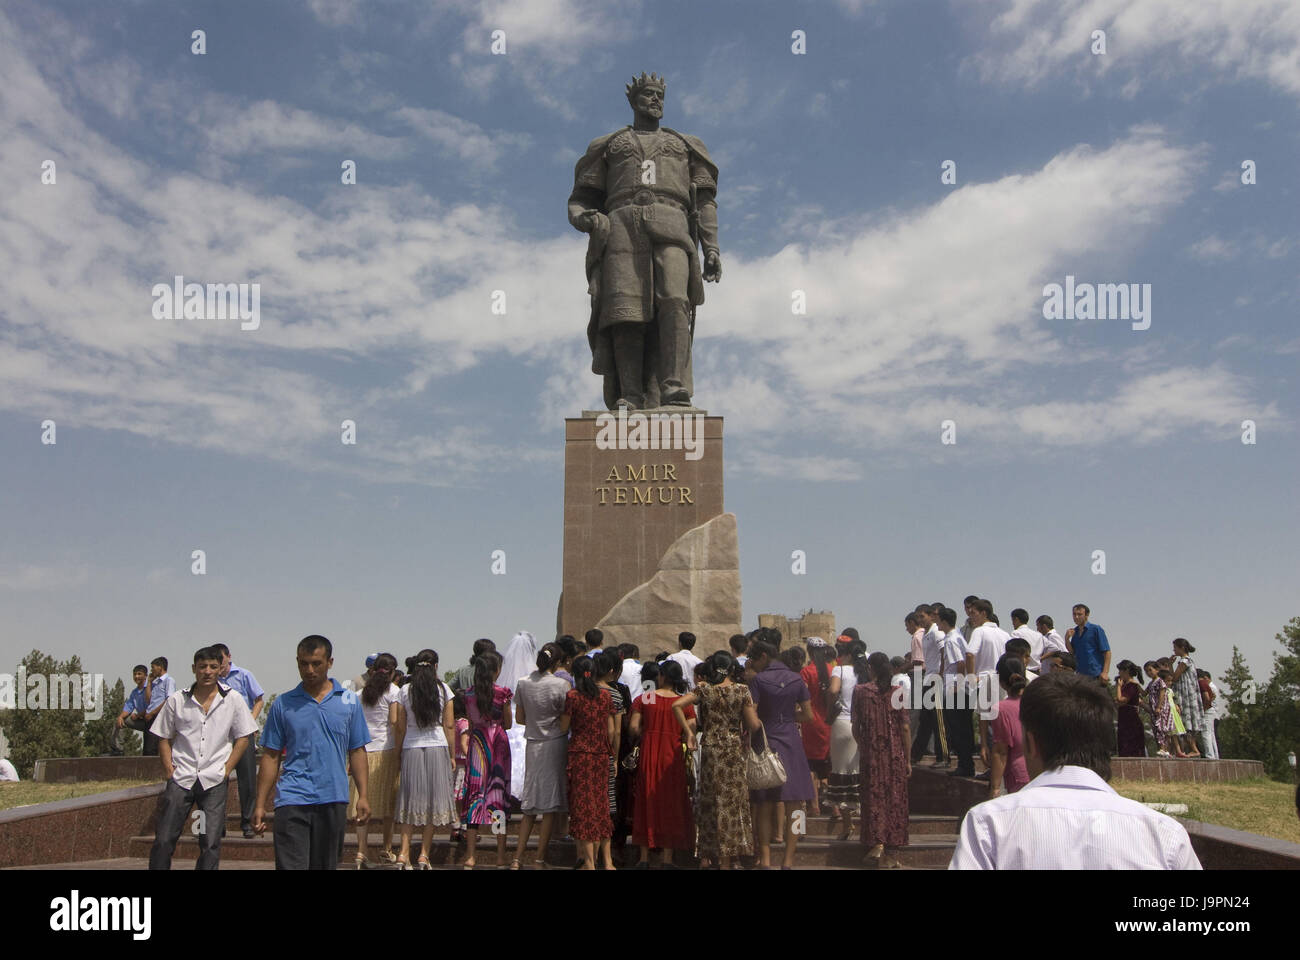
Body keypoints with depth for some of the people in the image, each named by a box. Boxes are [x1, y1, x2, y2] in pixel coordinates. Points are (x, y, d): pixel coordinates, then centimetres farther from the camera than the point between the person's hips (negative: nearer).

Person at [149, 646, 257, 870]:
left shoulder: (233, 700, 2)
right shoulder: (177, 700, 4)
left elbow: (243, 738, 6)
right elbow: (164, 738, 10)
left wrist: (226, 769, -2)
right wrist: (170, 771, 0)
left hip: (214, 781, 0)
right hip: (180, 778, 0)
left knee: (210, 843, 0)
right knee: (163, 840, -1)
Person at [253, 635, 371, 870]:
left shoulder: (349, 701, 6)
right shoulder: (283, 704, 4)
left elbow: (357, 752, 9)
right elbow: (271, 756, 6)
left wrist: (363, 795, 2)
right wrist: (260, 805, 2)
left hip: (334, 800, 2)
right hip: (293, 800, -1)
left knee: (326, 865, 10)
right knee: (291, 865, -9)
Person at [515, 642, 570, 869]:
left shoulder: (523, 683, 2)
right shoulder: (560, 685, -11)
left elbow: (519, 718, 8)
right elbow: (564, 721, -9)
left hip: (532, 744, 4)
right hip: (554, 745, -4)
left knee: (529, 807, 12)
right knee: (550, 806, 4)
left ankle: (517, 857, 7)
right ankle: (540, 857, 6)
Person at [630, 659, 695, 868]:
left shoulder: (643, 699, -1)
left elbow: (634, 728, -7)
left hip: (648, 755, 0)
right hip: (673, 756, 0)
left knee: (646, 802, 9)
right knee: (670, 803, 7)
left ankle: (644, 857, 12)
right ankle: (667, 858, 8)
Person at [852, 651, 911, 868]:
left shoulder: (860, 691, -4)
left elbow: (856, 726, 0)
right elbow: (905, 728, -3)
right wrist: (908, 759, 4)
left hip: (871, 754, -1)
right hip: (895, 754, 1)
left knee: (873, 797, 7)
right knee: (894, 798, 8)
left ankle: (876, 844, -4)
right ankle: (889, 851, 11)